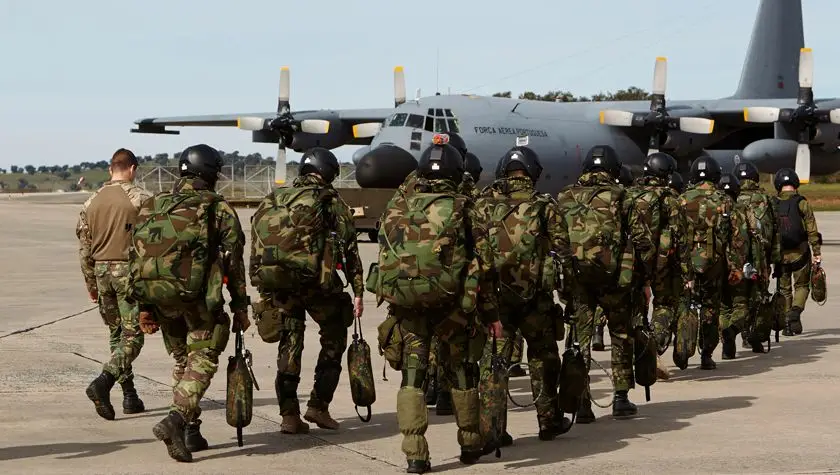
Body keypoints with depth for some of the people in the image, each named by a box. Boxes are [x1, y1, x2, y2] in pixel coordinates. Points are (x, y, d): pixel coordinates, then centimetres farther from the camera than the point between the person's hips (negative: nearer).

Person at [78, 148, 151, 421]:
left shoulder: (92, 202, 8)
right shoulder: (141, 199, -8)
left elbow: (84, 247, 11)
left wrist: (90, 282, 19)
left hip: (102, 271, 6)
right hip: (130, 271, -6)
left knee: (116, 334, 15)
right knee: (132, 336, -4)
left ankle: (130, 397, 17)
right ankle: (103, 382, -24)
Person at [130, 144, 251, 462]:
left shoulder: (152, 206, 14)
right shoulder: (218, 209, 1)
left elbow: (138, 256, 13)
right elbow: (233, 262, -1)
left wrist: (145, 307, 16)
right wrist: (240, 307, 5)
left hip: (159, 296, 5)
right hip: (198, 296, -5)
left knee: (181, 359, 20)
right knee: (202, 360, 0)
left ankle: (190, 431, 20)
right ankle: (175, 420, -21)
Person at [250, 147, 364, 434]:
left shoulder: (272, 200, 18)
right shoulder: (330, 201, 6)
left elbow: (256, 244, 13)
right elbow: (349, 248, 2)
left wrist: (260, 283, 16)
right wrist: (358, 292, 3)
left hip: (275, 280, 4)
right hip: (314, 279, -4)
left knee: (289, 344, 11)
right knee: (334, 337, 14)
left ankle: (289, 416, 7)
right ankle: (318, 406, 8)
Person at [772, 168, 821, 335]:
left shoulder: (772, 204, 0)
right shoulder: (801, 203, -6)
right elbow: (812, 231, -8)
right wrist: (816, 253, -4)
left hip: (779, 254, 2)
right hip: (800, 253, -2)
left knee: (784, 289, 13)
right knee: (802, 285, 14)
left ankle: (786, 324, 11)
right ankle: (796, 311, -12)